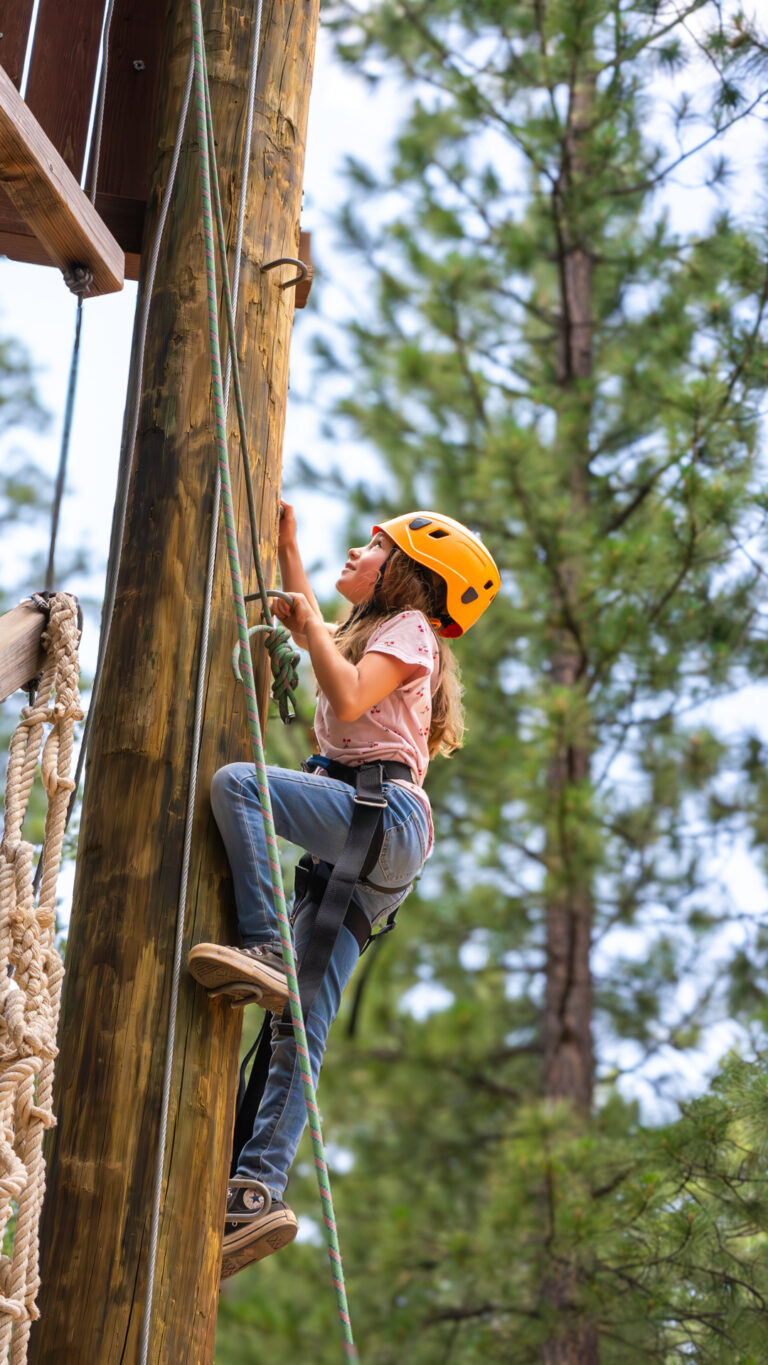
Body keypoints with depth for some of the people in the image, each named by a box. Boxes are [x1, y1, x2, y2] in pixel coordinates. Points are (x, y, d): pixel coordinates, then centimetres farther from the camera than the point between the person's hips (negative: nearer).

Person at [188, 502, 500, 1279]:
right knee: (299, 1032, -5)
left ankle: (263, 951, -36)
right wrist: (285, 539, 44)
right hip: (351, 852, 8)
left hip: (383, 813, -8)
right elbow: (301, 621, 50)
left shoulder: (409, 627, 8)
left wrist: (312, 624, 1)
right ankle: (257, 1192, -14)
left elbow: (350, 697, -10)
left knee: (236, 781, -29)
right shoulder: (368, 633, 34)